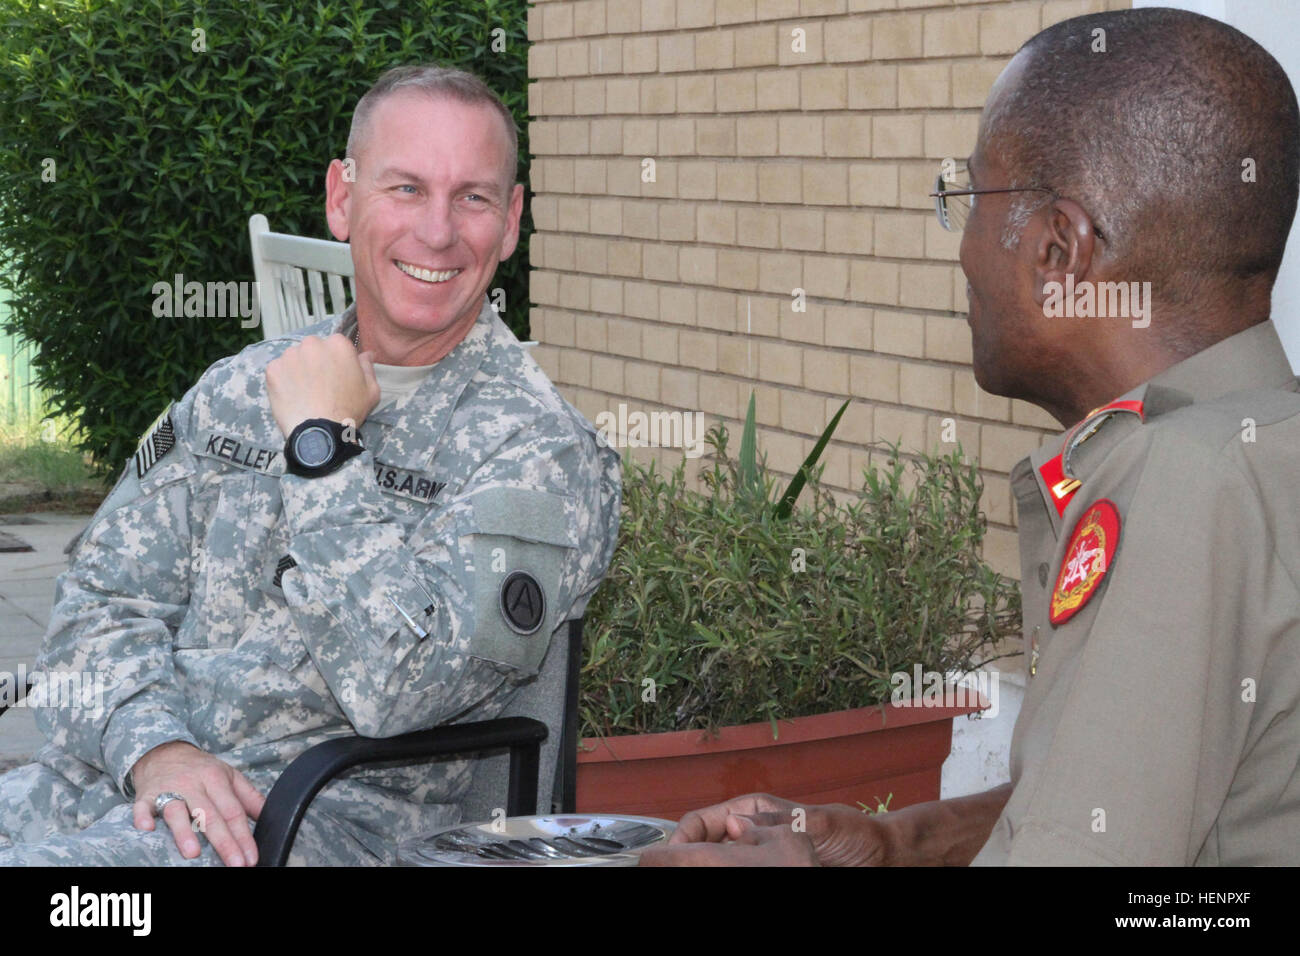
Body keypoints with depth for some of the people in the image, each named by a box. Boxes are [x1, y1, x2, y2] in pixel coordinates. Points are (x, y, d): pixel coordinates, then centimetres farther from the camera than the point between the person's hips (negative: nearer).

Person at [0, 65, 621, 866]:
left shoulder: (545, 454, -4)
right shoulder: (239, 390, 14)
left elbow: (402, 689, -16)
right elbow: (105, 600, 10)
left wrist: (321, 447, -10)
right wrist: (152, 747, -10)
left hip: (331, 810, -5)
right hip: (121, 778, 6)